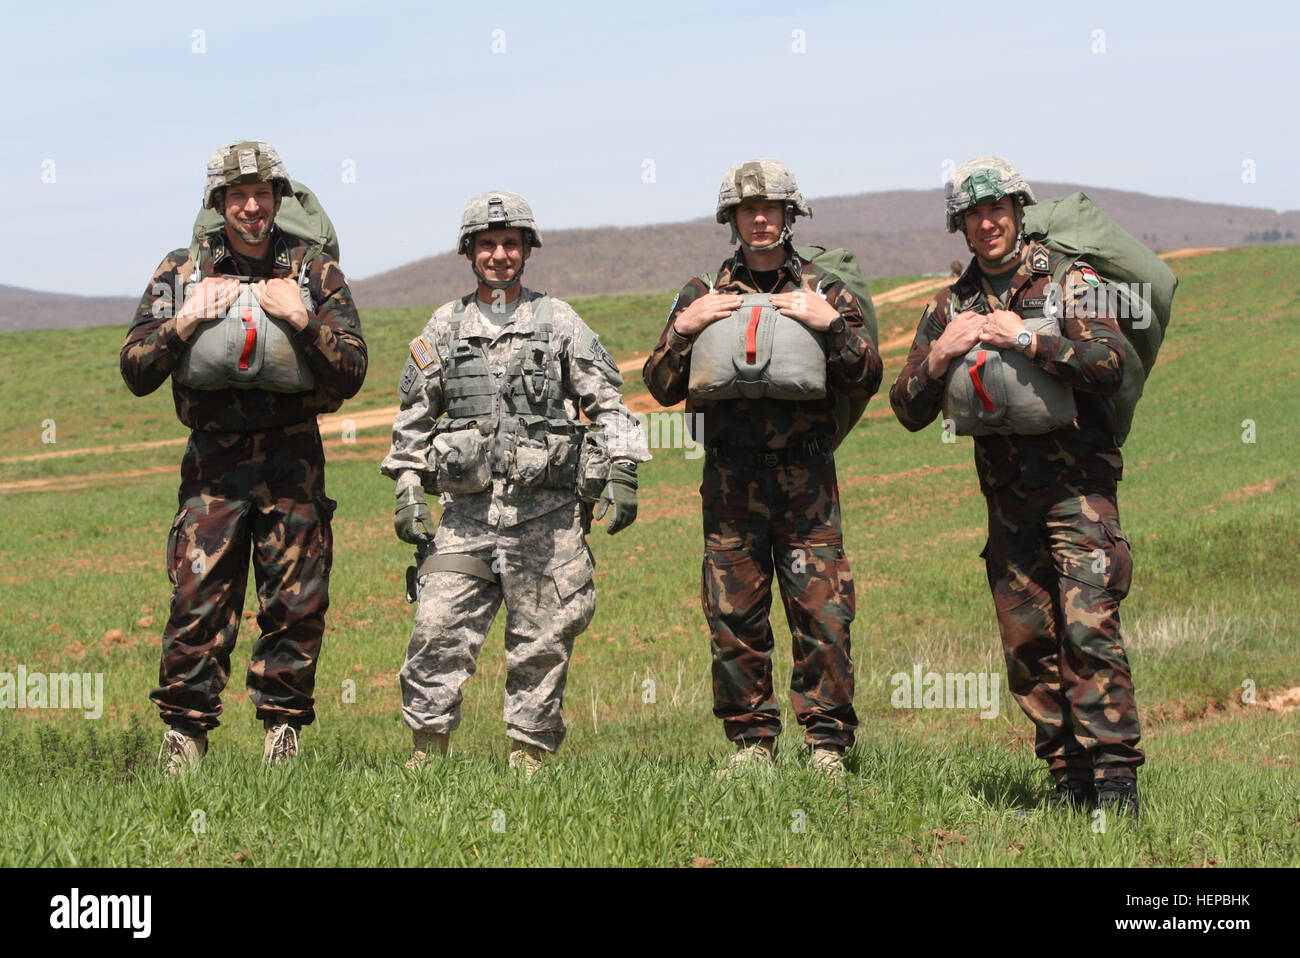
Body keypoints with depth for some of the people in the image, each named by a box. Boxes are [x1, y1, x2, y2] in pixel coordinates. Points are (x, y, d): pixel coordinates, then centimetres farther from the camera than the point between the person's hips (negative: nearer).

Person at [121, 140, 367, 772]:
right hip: (213, 459, 0)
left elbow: (351, 375, 1)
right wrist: (183, 323, -10)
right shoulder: (181, 273, 9)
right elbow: (135, 373, 6)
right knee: (198, 598, -7)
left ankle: (283, 729, 8)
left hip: (293, 458, 0)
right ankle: (184, 732, 0)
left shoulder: (316, 273, 6)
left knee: (297, 601, -2)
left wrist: (302, 320, -13)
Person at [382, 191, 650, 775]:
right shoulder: (443, 330, 12)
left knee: (542, 641, 1)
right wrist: (407, 491, 9)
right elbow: (412, 420, 16)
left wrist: (621, 476, -2)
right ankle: (427, 747, 3)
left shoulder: (560, 323, 7)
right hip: (467, 511, 1)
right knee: (437, 632, -7)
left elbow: (608, 404, 7)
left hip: (547, 513, -1)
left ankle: (529, 754, 10)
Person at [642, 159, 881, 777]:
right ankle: (751, 740, 12)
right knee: (733, 617, 2)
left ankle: (827, 742, 2)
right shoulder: (702, 296, 12)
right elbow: (662, 387, 8)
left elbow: (866, 380, 3)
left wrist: (832, 325, -12)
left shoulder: (825, 294, 10)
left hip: (806, 479, -1)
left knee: (823, 612, -5)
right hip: (729, 480, 1)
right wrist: (685, 328, -7)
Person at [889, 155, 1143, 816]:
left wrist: (1026, 338, -22)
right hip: (1007, 496, 5)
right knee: (1027, 643, 3)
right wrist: (940, 355, -10)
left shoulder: (1068, 280, 0)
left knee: (1088, 626, -16)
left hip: (1077, 486, -5)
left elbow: (1111, 362, -15)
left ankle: (1116, 777, -13)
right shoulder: (950, 308, 13)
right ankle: (1069, 781, 10)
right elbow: (908, 410, 9)